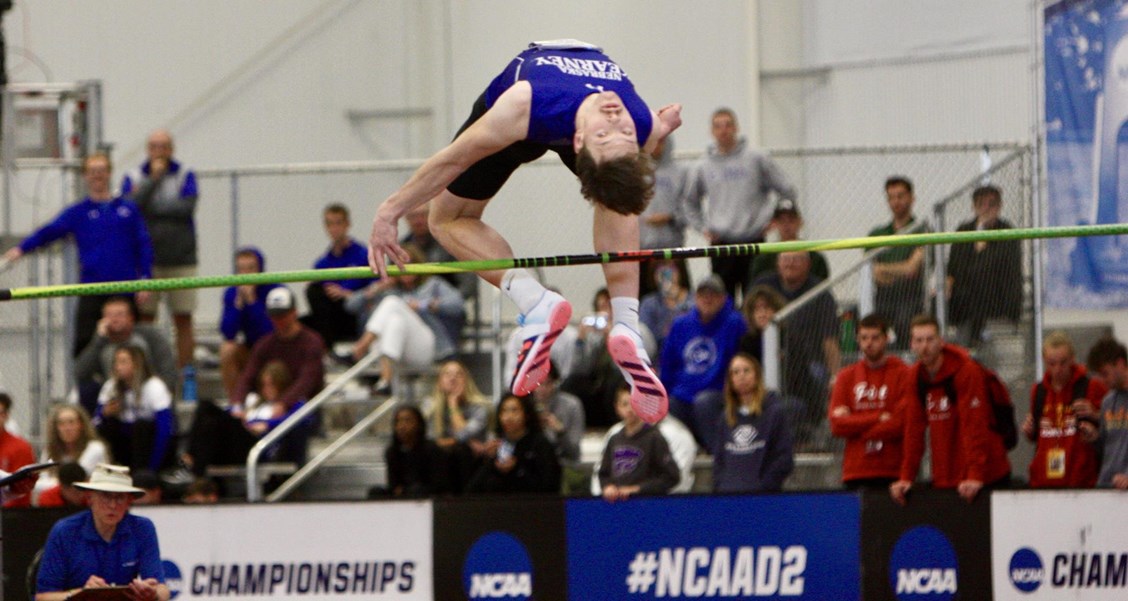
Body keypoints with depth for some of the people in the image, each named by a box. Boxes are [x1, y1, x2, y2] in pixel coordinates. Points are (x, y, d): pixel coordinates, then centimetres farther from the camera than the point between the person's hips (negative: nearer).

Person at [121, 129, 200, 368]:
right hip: (146, 261, 0)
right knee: (144, 319, -2)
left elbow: (187, 207, -10)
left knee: (183, 320, 0)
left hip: (181, 258, 0)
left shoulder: (185, 175, 4)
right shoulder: (133, 178, 5)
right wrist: (153, 179, -14)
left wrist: (149, 208, -7)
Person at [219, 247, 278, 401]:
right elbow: (228, 333, -18)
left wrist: (252, 300, -32)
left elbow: (271, 332, -28)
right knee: (227, 349, -27)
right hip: (250, 351, 3)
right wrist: (239, 302, -27)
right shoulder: (232, 293, -8)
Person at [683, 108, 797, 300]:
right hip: (721, 244, 3)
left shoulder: (756, 159, -1)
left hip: (753, 242, -3)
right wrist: (702, 227, 10)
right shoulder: (705, 167, 8)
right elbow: (691, 201, 22)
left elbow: (786, 191, 3)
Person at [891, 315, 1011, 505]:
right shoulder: (917, 376, 4)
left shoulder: (966, 370, -14)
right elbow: (914, 430, 7)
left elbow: (975, 427, -19)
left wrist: (975, 476, -25)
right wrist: (906, 477, 1)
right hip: (944, 481, 5)